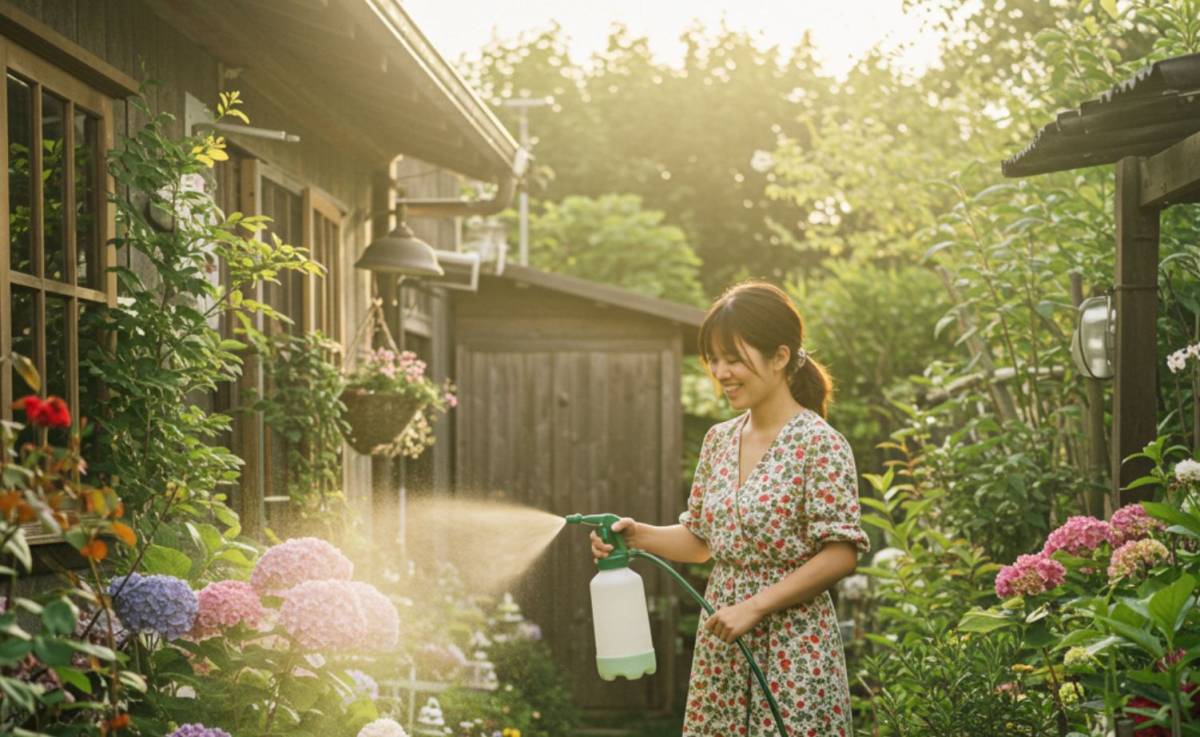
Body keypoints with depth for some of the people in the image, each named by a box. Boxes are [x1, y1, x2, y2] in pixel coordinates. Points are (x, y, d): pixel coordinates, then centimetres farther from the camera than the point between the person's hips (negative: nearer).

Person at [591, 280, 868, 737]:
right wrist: (638, 535, -1)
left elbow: (841, 555, -15)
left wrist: (756, 607, -18)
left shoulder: (819, 444, -13)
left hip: (792, 648, -6)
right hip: (721, 643, 7)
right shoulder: (719, 441, 9)